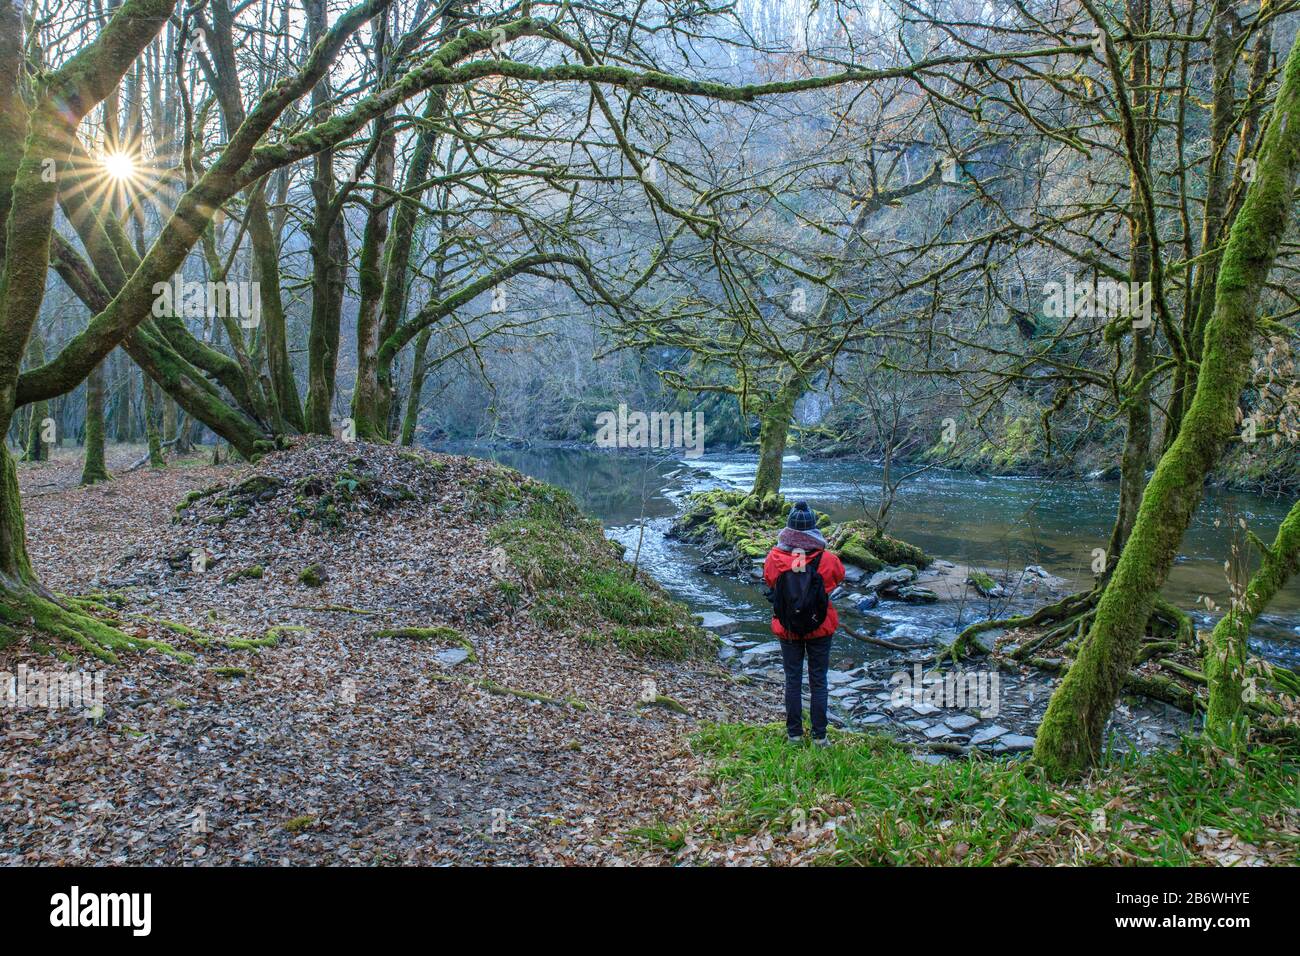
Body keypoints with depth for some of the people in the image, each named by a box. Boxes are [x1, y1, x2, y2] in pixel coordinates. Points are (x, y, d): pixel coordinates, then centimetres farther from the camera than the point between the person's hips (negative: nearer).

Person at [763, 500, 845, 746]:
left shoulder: (774, 558, -15)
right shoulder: (826, 559, -17)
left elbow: (768, 581, 1)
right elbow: (839, 576, 2)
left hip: (787, 629, 1)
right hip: (820, 628, -1)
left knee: (792, 680, 14)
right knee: (818, 681, 12)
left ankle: (794, 733, 22)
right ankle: (819, 735, 19)